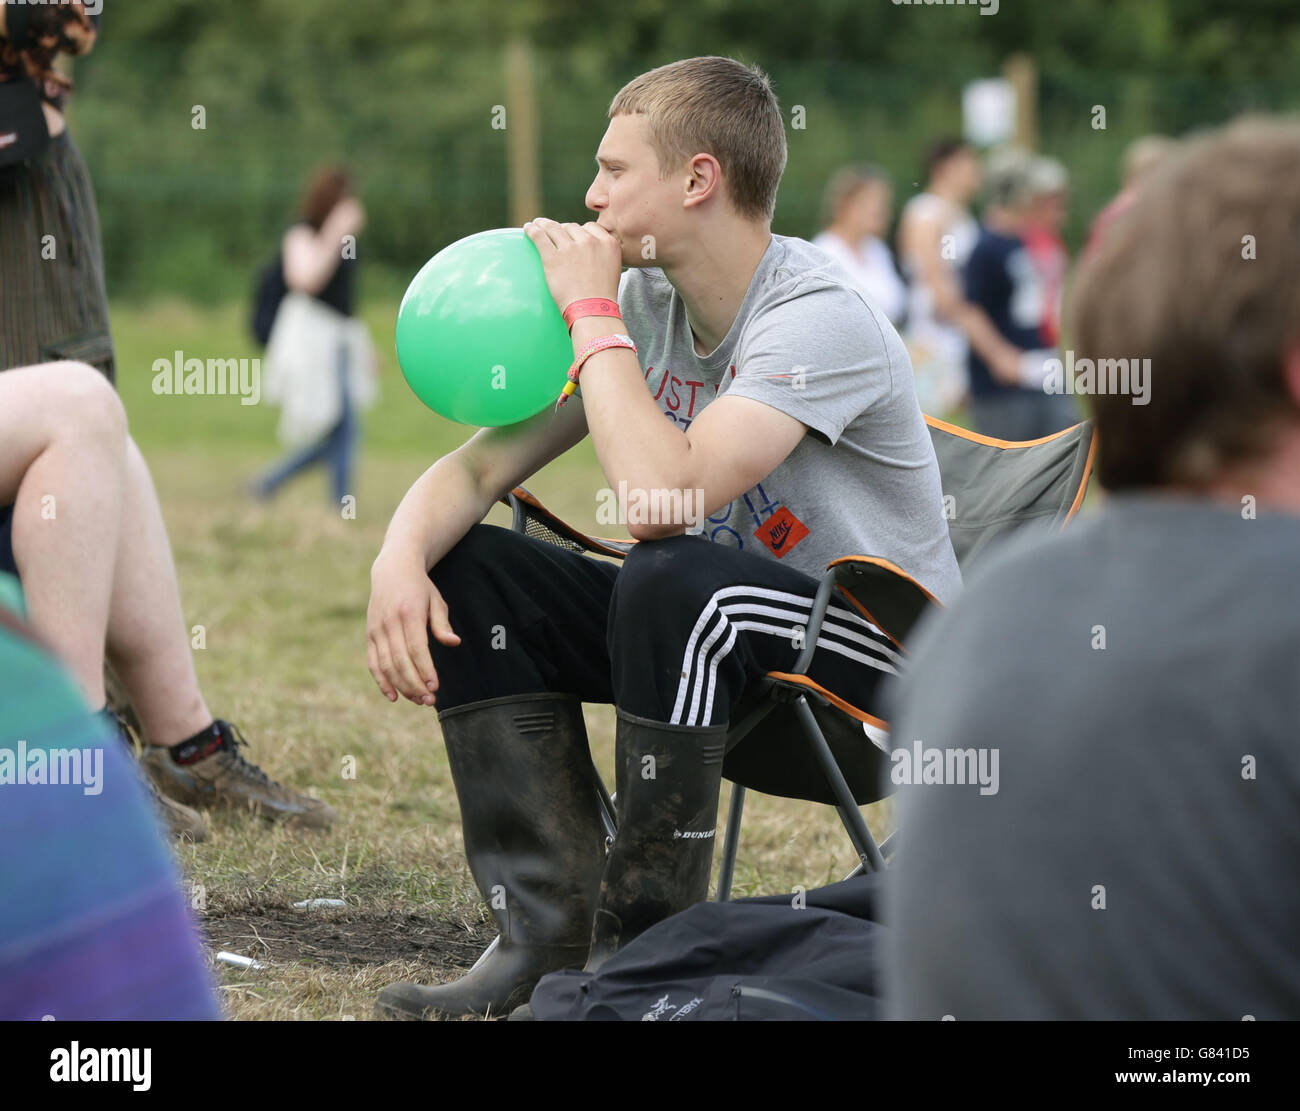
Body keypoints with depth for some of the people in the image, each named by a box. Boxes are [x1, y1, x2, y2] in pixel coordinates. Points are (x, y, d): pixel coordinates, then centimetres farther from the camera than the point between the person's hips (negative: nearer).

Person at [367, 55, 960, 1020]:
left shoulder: (821, 319, -22)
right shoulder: (642, 301, 1)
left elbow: (660, 496, -35)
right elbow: (477, 466, 3)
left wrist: (593, 313, -22)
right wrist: (400, 557, -19)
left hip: (886, 684, -7)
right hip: (712, 653, 8)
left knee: (673, 580, -35)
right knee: (468, 574, -7)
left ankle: (641, 949, -20)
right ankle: (550, 931, -11)